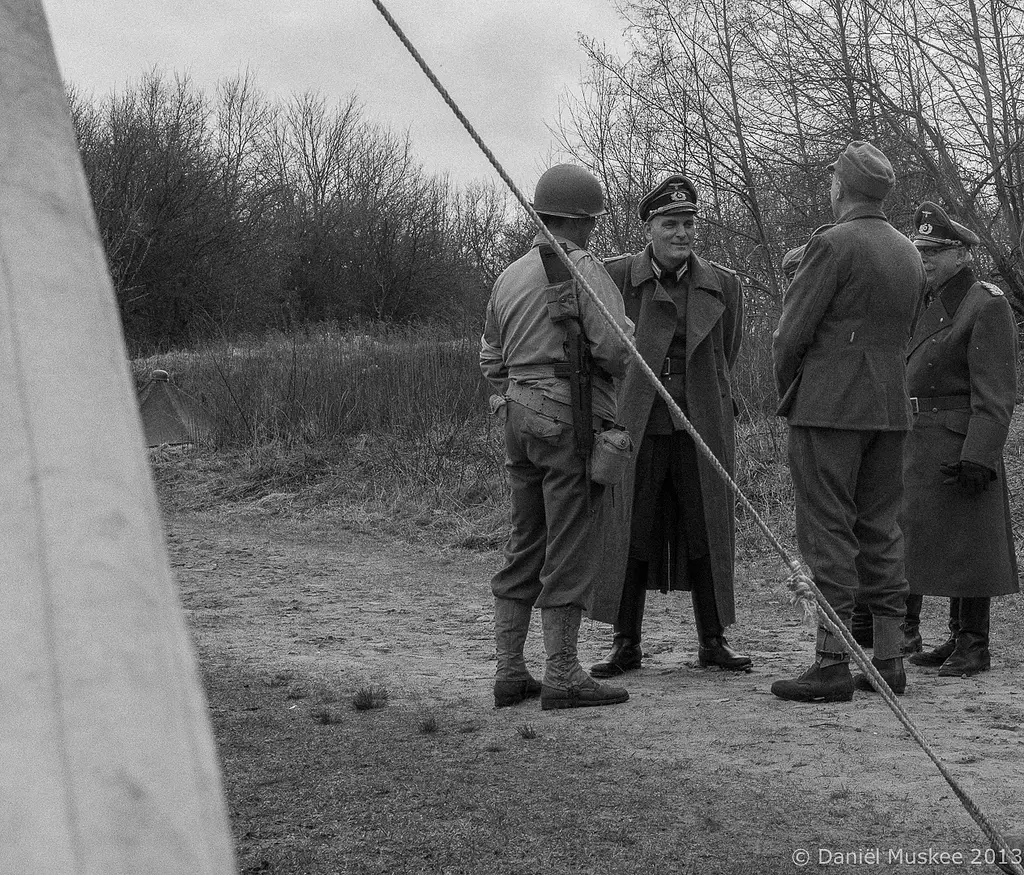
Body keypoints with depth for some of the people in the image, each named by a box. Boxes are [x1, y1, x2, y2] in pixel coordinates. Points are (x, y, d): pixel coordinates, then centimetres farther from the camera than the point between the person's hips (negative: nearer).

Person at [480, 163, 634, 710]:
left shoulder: (509, 276, 15)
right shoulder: (583, 269, -8)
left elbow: (491, 360, 19)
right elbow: (616, 348, -15)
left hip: (519, 417, 7)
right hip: (571, 419, -7)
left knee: (524, 547, 12)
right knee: (569, 550, -3)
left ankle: (509, 673, 14)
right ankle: (562, 677, 0)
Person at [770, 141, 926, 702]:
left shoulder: (833, 244, -10)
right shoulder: (909, 255, 14)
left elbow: (791, 333, -11)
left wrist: (787, 392, 6)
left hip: (829, 406, -7)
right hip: (890, 407, 7)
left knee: (828, 533, -5)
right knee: (880, 531, 11)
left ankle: (832, 664, -6)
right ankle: (888, 660, 13)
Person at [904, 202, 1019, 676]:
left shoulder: (987, 307, -10)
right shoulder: (930, 305, 16)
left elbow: (995, 394, -16)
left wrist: (978, 457, -23)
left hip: (960, 447, -8)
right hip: (923, 449, 8)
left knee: (966, 545, -3)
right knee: (938, 545, 11)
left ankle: (975, 647, 4)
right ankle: (958, 636, 20)